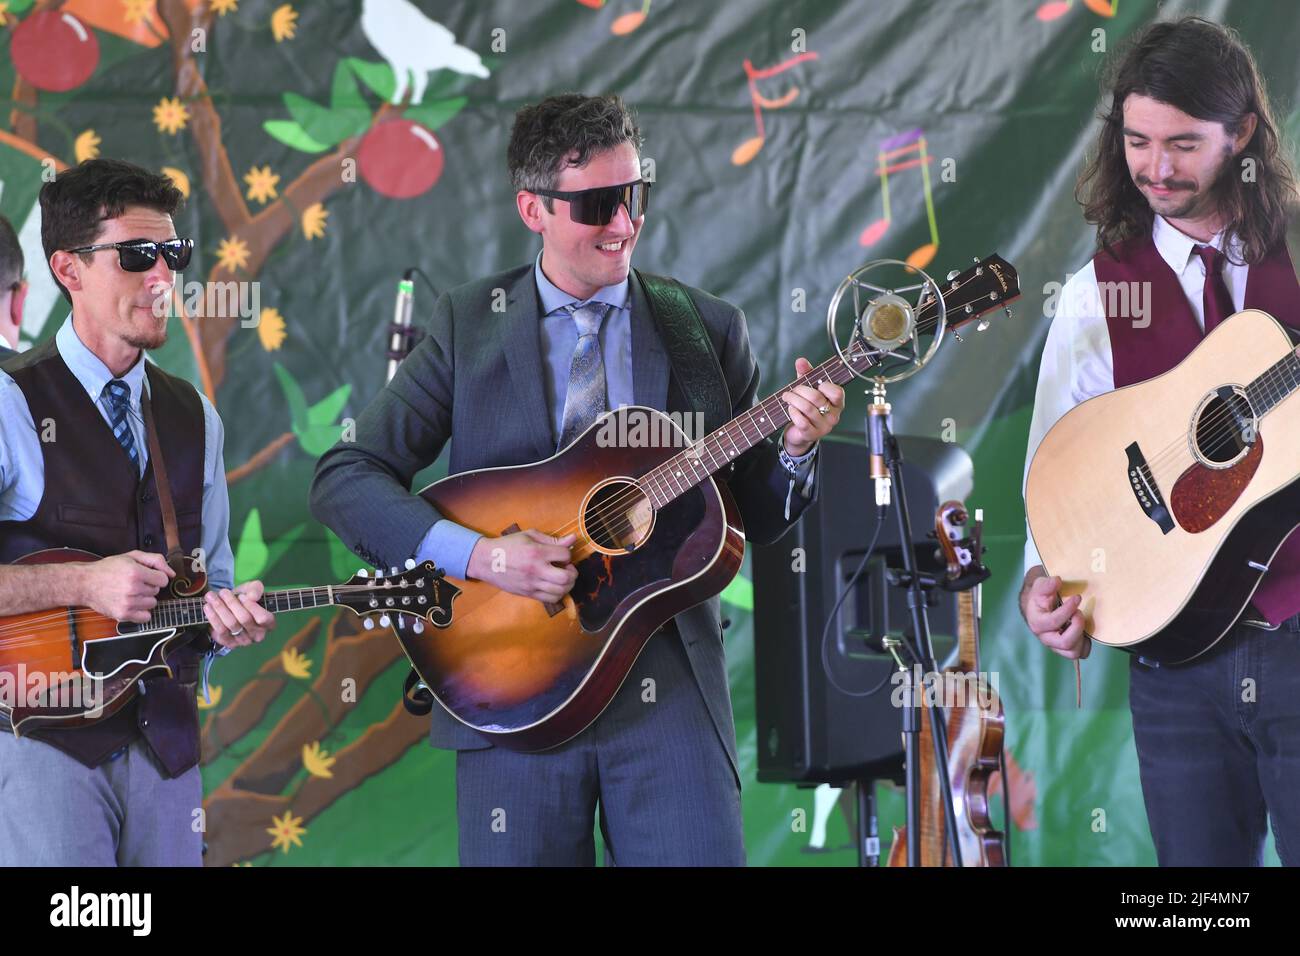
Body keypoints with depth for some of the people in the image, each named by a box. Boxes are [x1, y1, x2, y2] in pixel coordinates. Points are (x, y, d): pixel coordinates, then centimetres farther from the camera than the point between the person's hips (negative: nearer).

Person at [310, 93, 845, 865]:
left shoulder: (709, 329, 8)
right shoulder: (468, 325, 4)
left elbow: (756, 519, 11)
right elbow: (345, 480, -2)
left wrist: (794, 451, -10)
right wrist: (478, 554, -15)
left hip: (670, 687, 1)